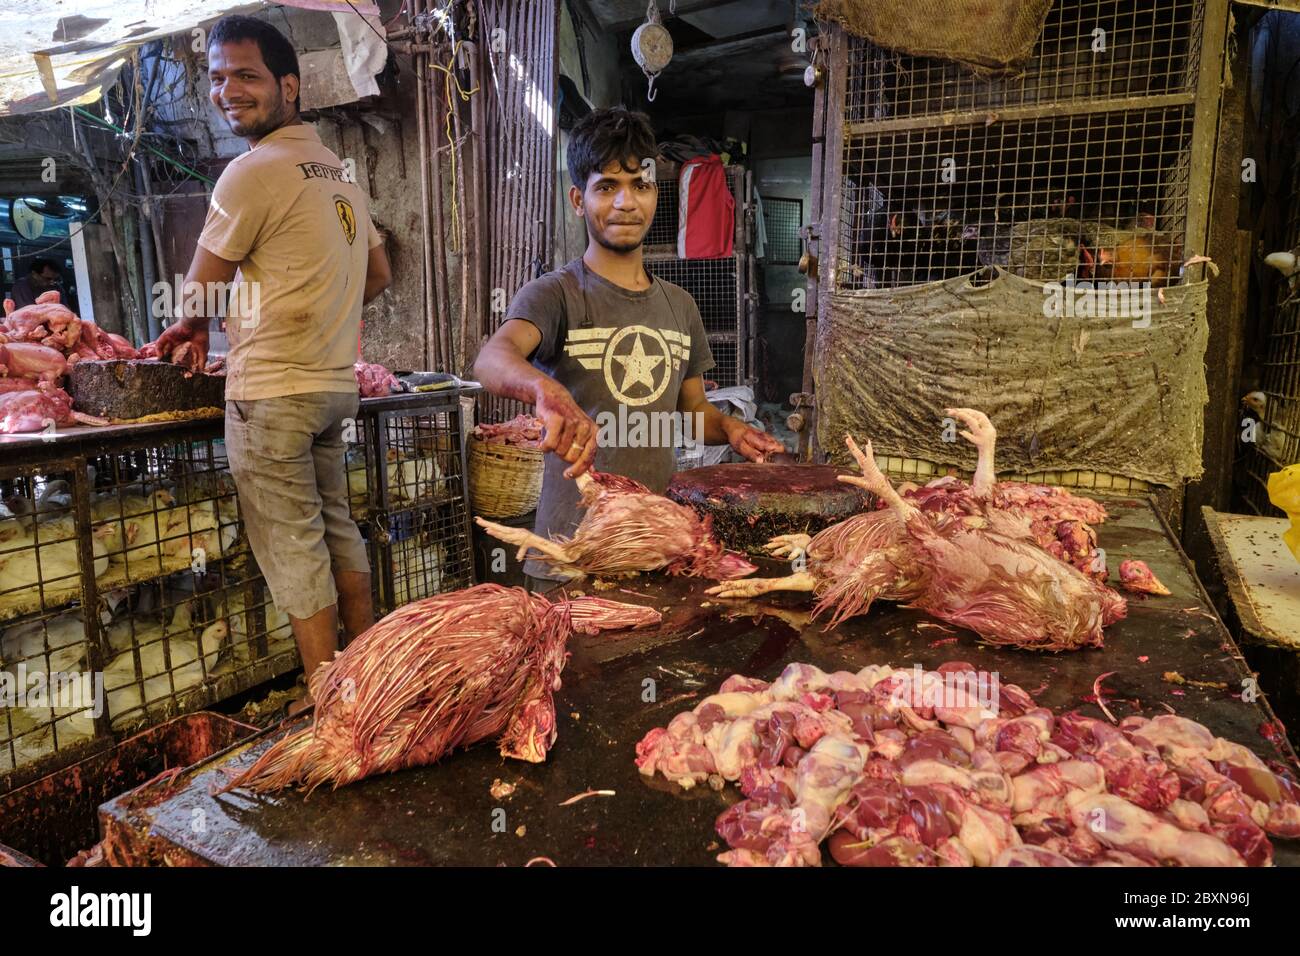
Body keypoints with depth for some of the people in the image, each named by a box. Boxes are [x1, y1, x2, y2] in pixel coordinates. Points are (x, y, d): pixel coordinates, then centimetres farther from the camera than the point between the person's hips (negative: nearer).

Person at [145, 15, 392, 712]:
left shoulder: (255, 171, -11)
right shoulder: (338, 172, 12)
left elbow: (199, 292, -3)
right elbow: (378, 275, 22)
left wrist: (193, 329, 18)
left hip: (271, 392, -8)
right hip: (335, 384, 8)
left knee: (293, 551, -1)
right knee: (337, 529, 16)